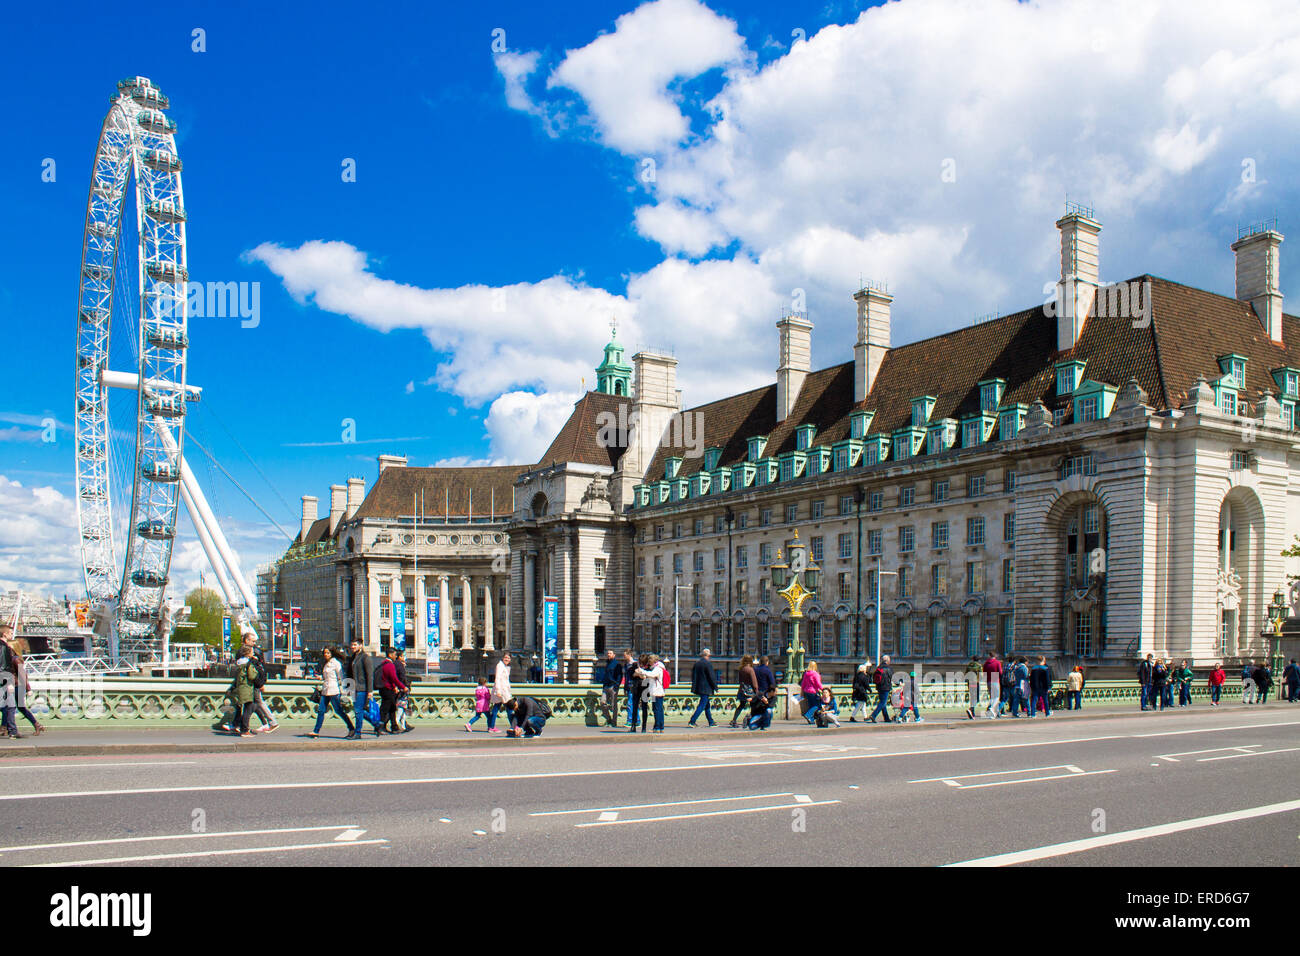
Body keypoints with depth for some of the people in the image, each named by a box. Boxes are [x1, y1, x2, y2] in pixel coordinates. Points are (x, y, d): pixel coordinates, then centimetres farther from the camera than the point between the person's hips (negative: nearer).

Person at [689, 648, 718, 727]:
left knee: (707, 706, 15)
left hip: (698, 688, 8)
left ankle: (711, 723, 20)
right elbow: (712, 677, -13)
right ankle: (692, 721, -11)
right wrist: (715, 687, -5)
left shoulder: (696, 663, 11)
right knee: (702, 705, -6)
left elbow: (693, 676, 17)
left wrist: (694, 687, 24)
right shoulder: (708, 663, -12)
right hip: (706, 688, -8)